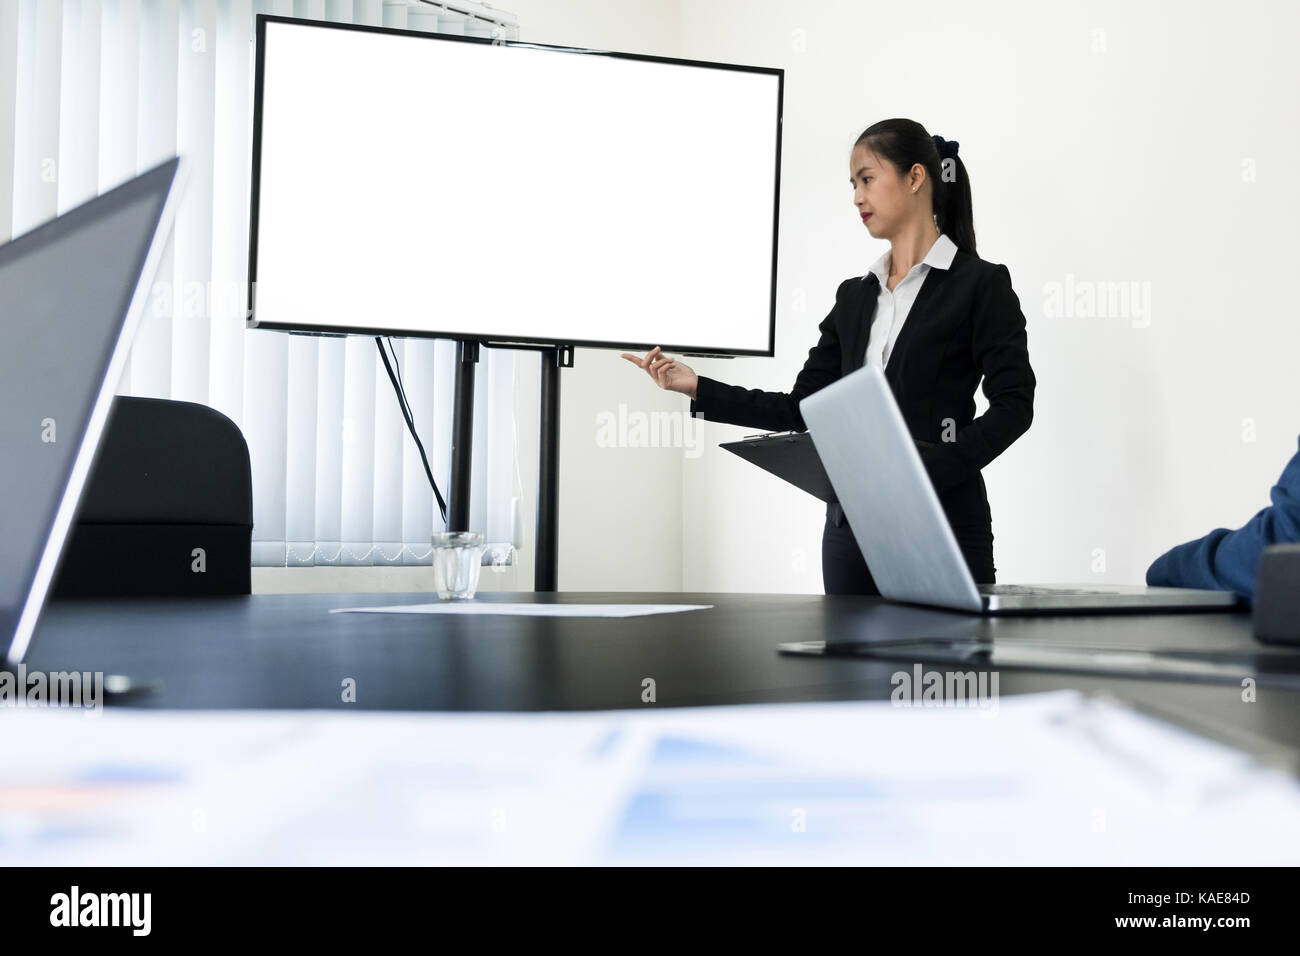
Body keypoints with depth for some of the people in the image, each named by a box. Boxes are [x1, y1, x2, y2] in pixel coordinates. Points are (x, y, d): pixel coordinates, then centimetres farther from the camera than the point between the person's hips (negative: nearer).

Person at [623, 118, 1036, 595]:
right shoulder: (855, 296, 14)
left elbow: (1013, 405, -9)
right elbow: (802, 408, 11)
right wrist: (696, 388, 4)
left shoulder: (979, 283, -3)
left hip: (941, 523, -5)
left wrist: (929, 466, -22)